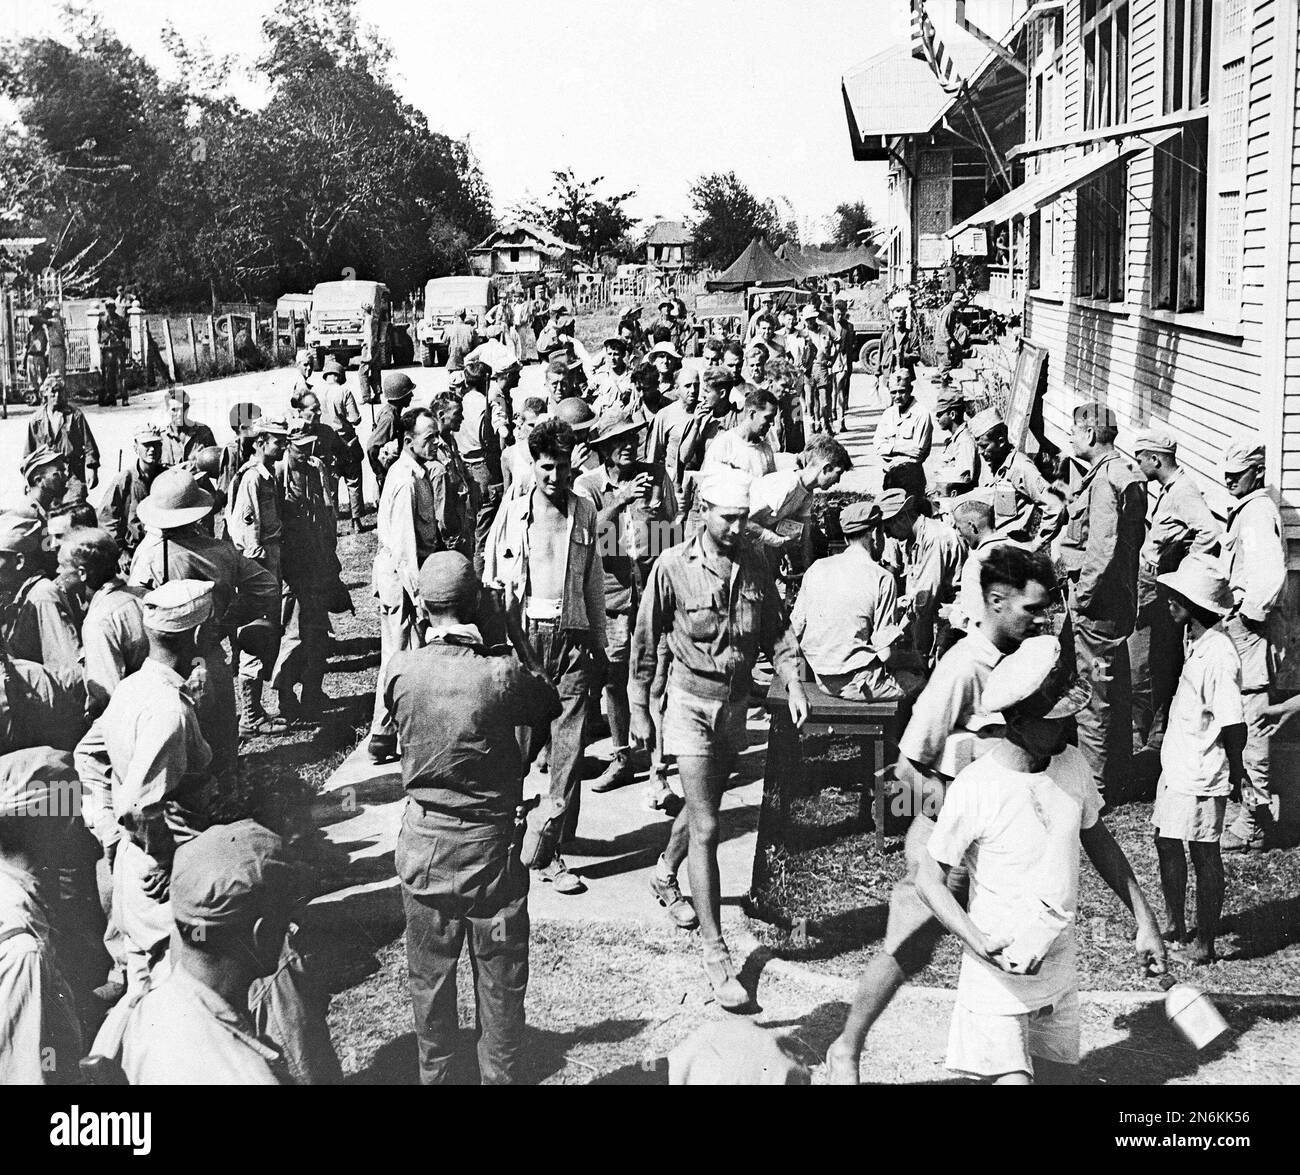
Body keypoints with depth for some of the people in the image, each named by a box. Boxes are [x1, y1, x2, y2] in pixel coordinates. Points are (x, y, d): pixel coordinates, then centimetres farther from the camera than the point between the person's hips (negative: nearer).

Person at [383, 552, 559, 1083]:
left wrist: (429, 630, 11)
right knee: (500, 982, 14)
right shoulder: (504, 671, -18)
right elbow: (550, 706, 2)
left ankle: (434, 1075, 32)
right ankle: (500, 1075, 25)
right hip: (493, 845, -2)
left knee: (430, 978, 18)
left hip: (426, 847, 2)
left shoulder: (401, 670, -14)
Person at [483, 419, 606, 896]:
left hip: (572, 637, 2)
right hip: (524, 636, -2)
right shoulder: (512, 512, 2)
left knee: (569, 749, -3)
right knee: (518, 742, 0)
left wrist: (599, 642, 14)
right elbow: (491, 583, 6)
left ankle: (550, 853, 2)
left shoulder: (584, 512, 8)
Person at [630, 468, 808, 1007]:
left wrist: (793, 682, -7)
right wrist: (639, 709, -2)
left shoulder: (754, 567, 1)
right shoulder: (674, 566, -12)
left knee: (703, 807, 22)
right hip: (692, 700, -5)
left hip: (736, 703, 5)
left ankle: (665, 875, 52)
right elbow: (646, 640, -4)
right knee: (705, 826, -9)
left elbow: (775, 630, 8)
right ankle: (716, 953, -6)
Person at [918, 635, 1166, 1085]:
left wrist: (1144, 920, 13)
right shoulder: (973, 790, -20)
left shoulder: (1072, 765, -3)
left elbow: (1098, 841, 14)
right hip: (997, 977, -6)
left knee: (1057, 1073, 12)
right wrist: (983, 946, -25)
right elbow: (929, 881, -13)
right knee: (1013, 1078, -14)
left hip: (1059, 966, 6)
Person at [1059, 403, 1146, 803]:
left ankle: (1095, 785, 3)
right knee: (1116, 691, 17)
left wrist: (1082, 597, -17)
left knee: (1092, 695, -4)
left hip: (1097, 604, -11)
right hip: (1119, 598, 11)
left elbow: (1101, 549, -25)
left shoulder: (1105, 481, -19)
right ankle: (1116, 778, 27)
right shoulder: (1127, 476, 13)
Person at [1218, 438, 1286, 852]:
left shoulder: (1257, 512, -15)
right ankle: (1256, 809, 25)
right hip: (1242, 623, 11)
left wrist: (1251, 610, -17)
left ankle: (1254, 825, -5)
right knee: (1249, 724, 16)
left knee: (1249, 725, -8)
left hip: (1250, 627, -11)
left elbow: (1271, 574, -26)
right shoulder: (1246, 509, 18)